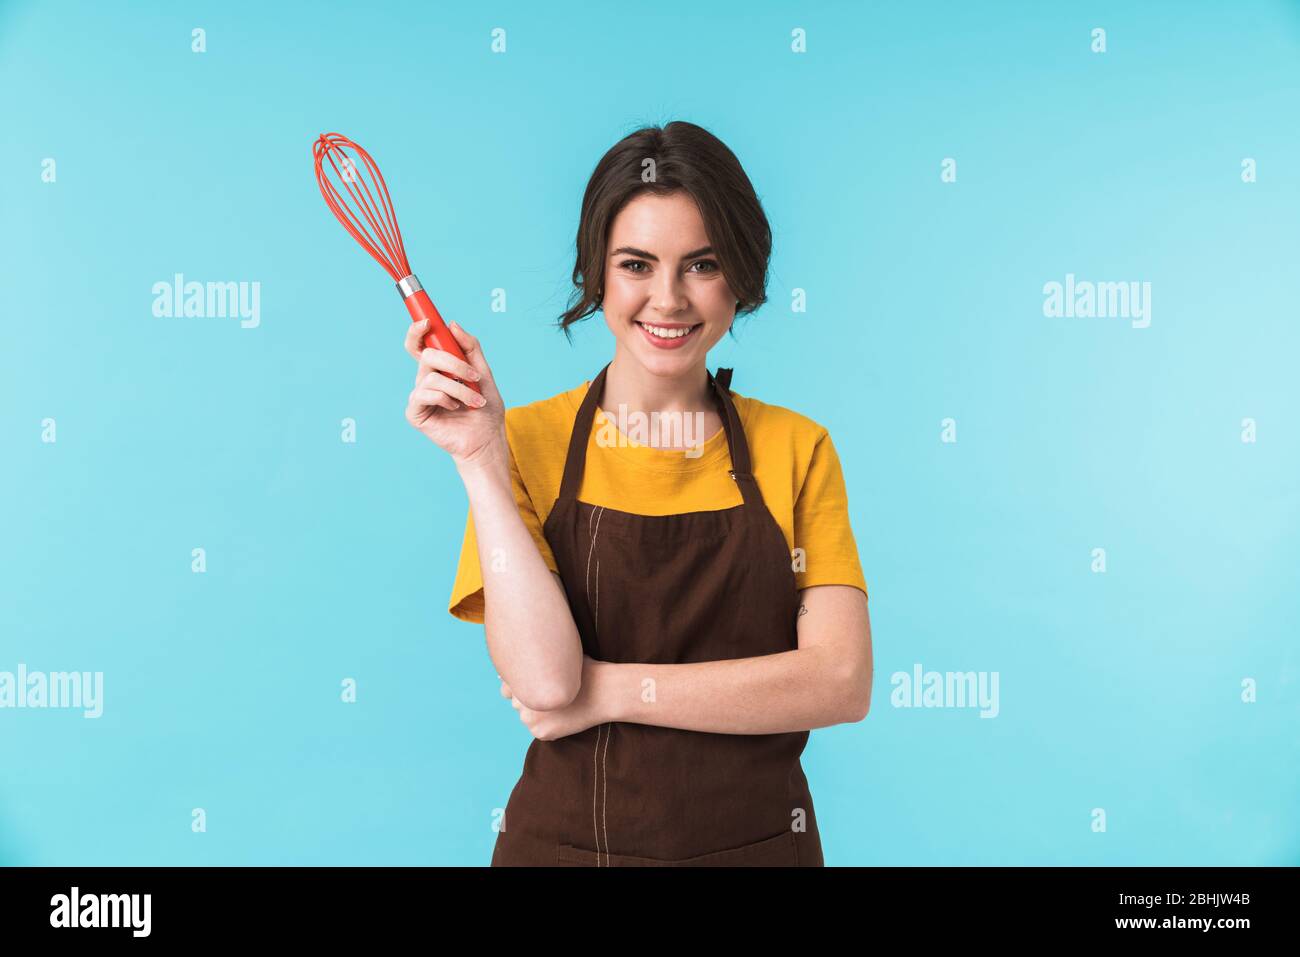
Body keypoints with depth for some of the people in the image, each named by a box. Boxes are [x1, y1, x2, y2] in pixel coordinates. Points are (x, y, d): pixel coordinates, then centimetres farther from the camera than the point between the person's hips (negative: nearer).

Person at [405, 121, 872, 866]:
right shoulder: (528, 440, -8)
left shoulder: (797, 449, -5)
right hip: (566, 838, -1)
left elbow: (843, 683, -13)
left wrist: (612, 690, -16)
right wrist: (479, 459, -22)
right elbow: (545, 681, -18)